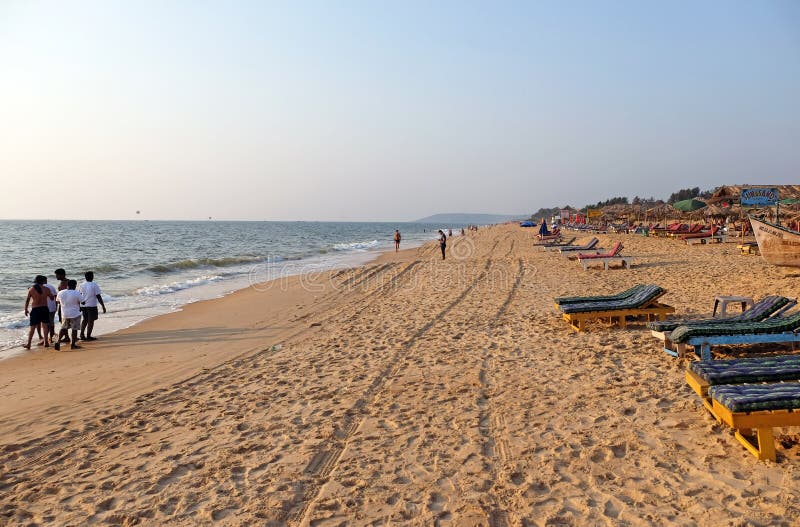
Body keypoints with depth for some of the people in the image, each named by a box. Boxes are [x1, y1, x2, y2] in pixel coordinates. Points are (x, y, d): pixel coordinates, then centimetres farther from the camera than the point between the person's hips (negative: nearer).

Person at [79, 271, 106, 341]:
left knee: (85, 320, 20)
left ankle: (82, 335, 17)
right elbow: (99, 297, -14)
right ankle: (88, 336, 7)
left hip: (83, 306, 5)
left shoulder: (82, 285, 2)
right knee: (91, 321, 4)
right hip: (92, 306, -5)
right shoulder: (94, 285, -13)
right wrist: (103, 306, -9)